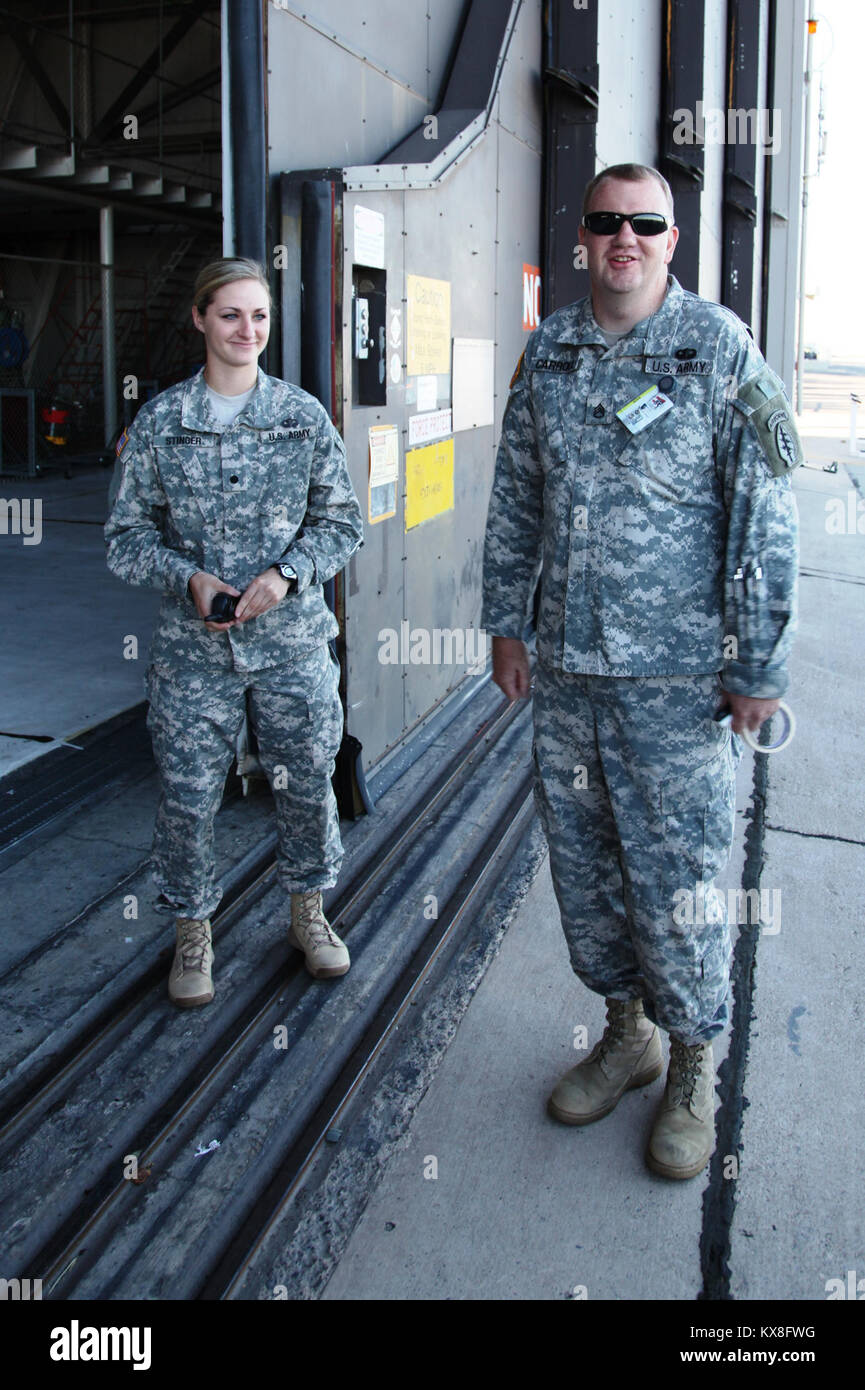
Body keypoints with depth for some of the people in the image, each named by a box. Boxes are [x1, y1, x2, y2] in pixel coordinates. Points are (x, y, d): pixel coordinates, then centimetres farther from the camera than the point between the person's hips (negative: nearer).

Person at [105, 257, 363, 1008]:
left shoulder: (304, 414, 2)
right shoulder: (159, 420, 0)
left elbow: (343, 520, 5)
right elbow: (128, 534, 3)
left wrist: (287, 572, -12)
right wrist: (188, 578, -14)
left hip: (292, 637, 1)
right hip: (193, 644, -1)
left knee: (309, 781, 11)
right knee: (188, 796, 4)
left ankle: (308, 909, 34)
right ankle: (193, 931, 25)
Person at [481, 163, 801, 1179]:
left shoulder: (720, 350, -6)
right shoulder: (547, 352, 8)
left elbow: (764, 517, -7)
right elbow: (516, 499, 16)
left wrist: (758, 666, -8)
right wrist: (506, 622, 13)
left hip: (676, 675, -5)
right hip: (564, 669, 5)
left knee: (675, 876, 2)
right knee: (582, 864, 14)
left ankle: (693, 1066, 24)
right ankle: (626, 1031, 35)